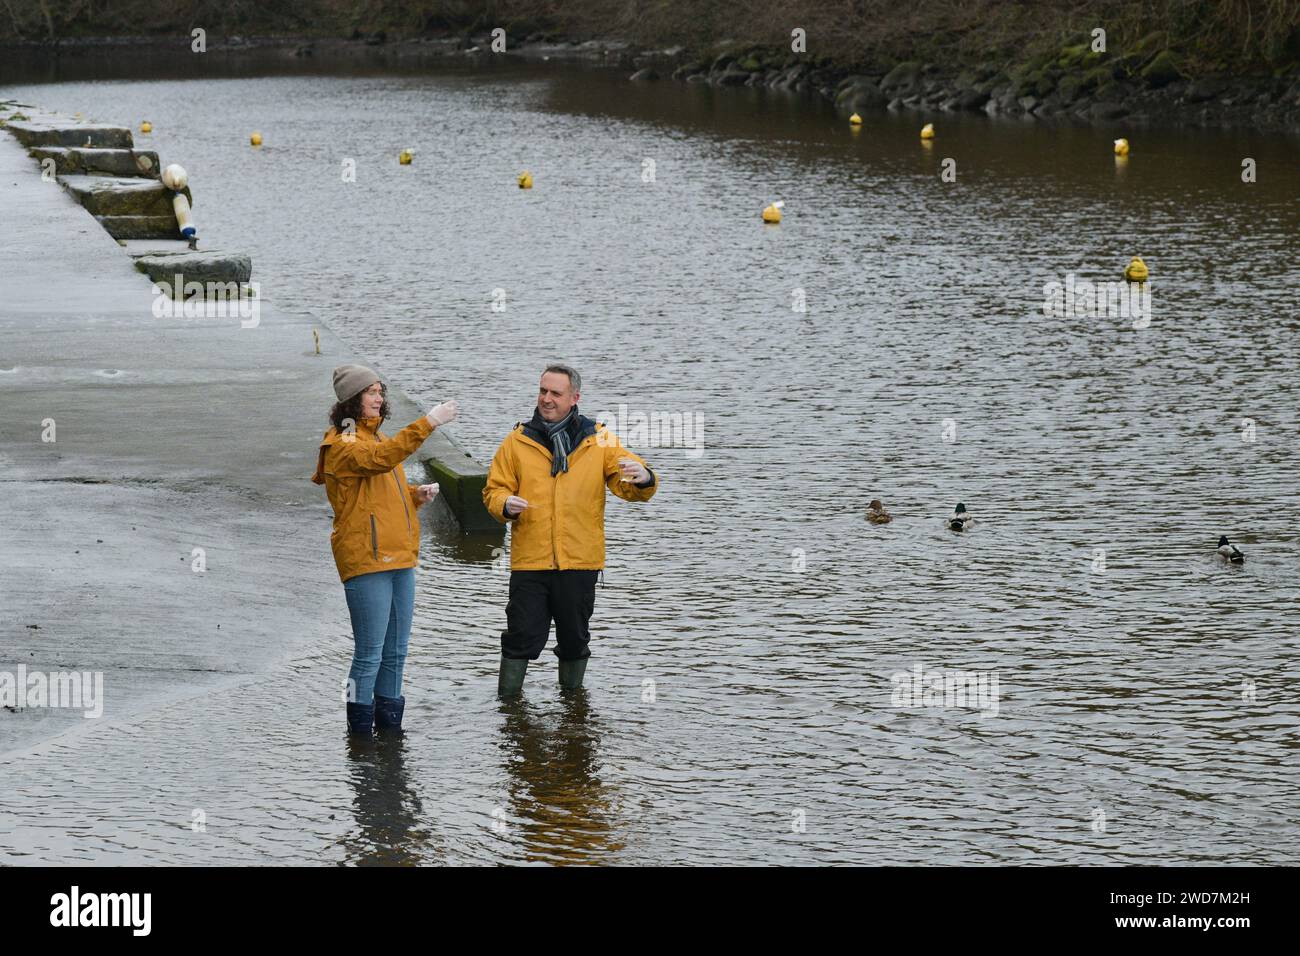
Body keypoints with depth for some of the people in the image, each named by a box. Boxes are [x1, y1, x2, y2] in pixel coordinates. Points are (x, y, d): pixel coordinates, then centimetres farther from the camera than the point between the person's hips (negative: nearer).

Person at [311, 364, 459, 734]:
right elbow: (380, 459, -29)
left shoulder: (376, 438, 21)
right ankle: (360, 730, -3)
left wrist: (417, 494, 10)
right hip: (365, 560, -9)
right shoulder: (342, 444, -8)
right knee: (369, 655, -9)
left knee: (395, 652, 14)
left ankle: (389, 725, 23)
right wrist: (427, 423, -35)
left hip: (398, 558, 9)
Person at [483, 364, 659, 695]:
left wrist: (643, 479, -25)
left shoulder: (598, 440, 4)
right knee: (522, 636, -2)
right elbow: (494, 490, 8)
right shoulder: (517, 441, 5)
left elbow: (629, 487, -1)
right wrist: (505, 504, -15)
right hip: (529, 561, 0)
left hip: (579, 561, 1)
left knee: (574, 637, 11)